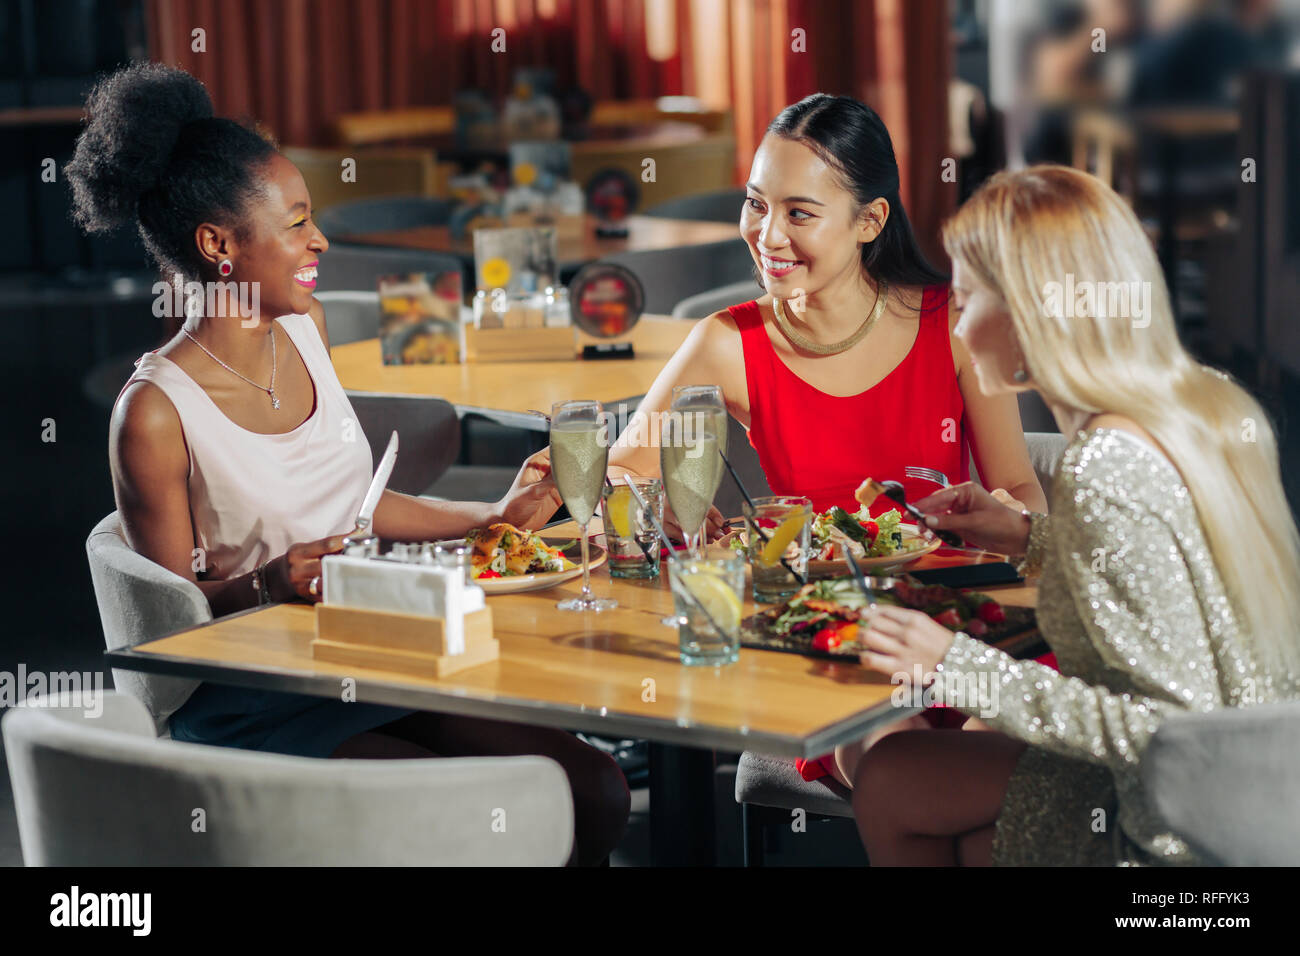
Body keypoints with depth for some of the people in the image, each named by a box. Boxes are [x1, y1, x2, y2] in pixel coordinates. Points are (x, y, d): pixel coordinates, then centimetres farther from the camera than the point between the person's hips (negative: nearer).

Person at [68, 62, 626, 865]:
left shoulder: (305, 328, 7)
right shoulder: (156, 414, -16)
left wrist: (495, 516, 18)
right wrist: (265, 587, -25)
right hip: (252, 703, -7)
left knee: (597, 790, -7)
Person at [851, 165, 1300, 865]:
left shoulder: (1105, 473, -27)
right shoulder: (1209, 401, 0)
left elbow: (1176, 723, -27)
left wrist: (961, 669, -23)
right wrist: (1033, 538, 13)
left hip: (1188, 839, -8)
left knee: (889, 787, 5)